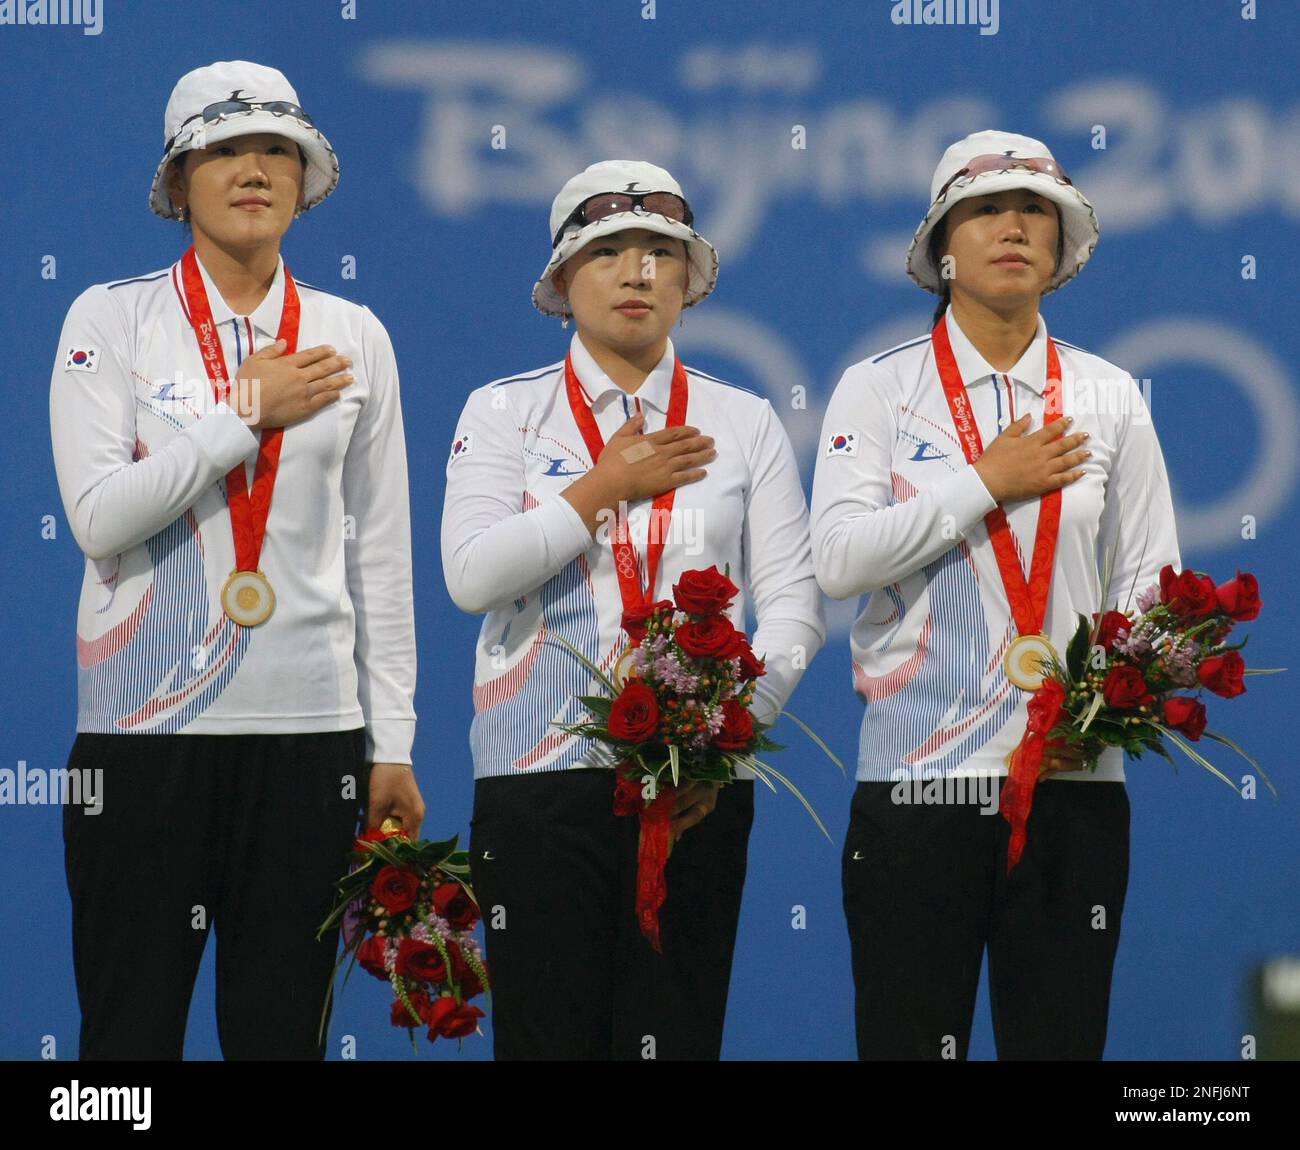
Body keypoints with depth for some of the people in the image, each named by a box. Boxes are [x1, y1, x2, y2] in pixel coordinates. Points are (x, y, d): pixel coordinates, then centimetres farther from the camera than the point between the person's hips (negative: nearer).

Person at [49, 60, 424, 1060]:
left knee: (285, 1028, 5)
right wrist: (246, 412, -12)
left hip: (308, 725, 2)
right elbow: (99, 517, -9)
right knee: (131, 1025, 0)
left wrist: (392, 745, 7)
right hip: (148, 722, -2)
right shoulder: (112, 321, 2)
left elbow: (381, 552, 10)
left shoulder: (352, 338, 9)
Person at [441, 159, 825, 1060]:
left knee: (674, 1034, -1)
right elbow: (471, 574, -6)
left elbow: (793, 605, 3)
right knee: (549, 1033, -3)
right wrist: (608, 486, -6)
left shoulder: (744, 424, 10)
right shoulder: (505, 412, 8)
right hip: (540, 774, -1)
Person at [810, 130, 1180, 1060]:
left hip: (1073, 776, 2)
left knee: (1061, 1034, 3)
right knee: (910, 1037, -1)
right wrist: (987, 483, -8)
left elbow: (1150, 581, 9)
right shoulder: (879, 389, 4)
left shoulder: (1108, 398, 10)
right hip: (918, 773, -2)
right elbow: (839, 557, -8)